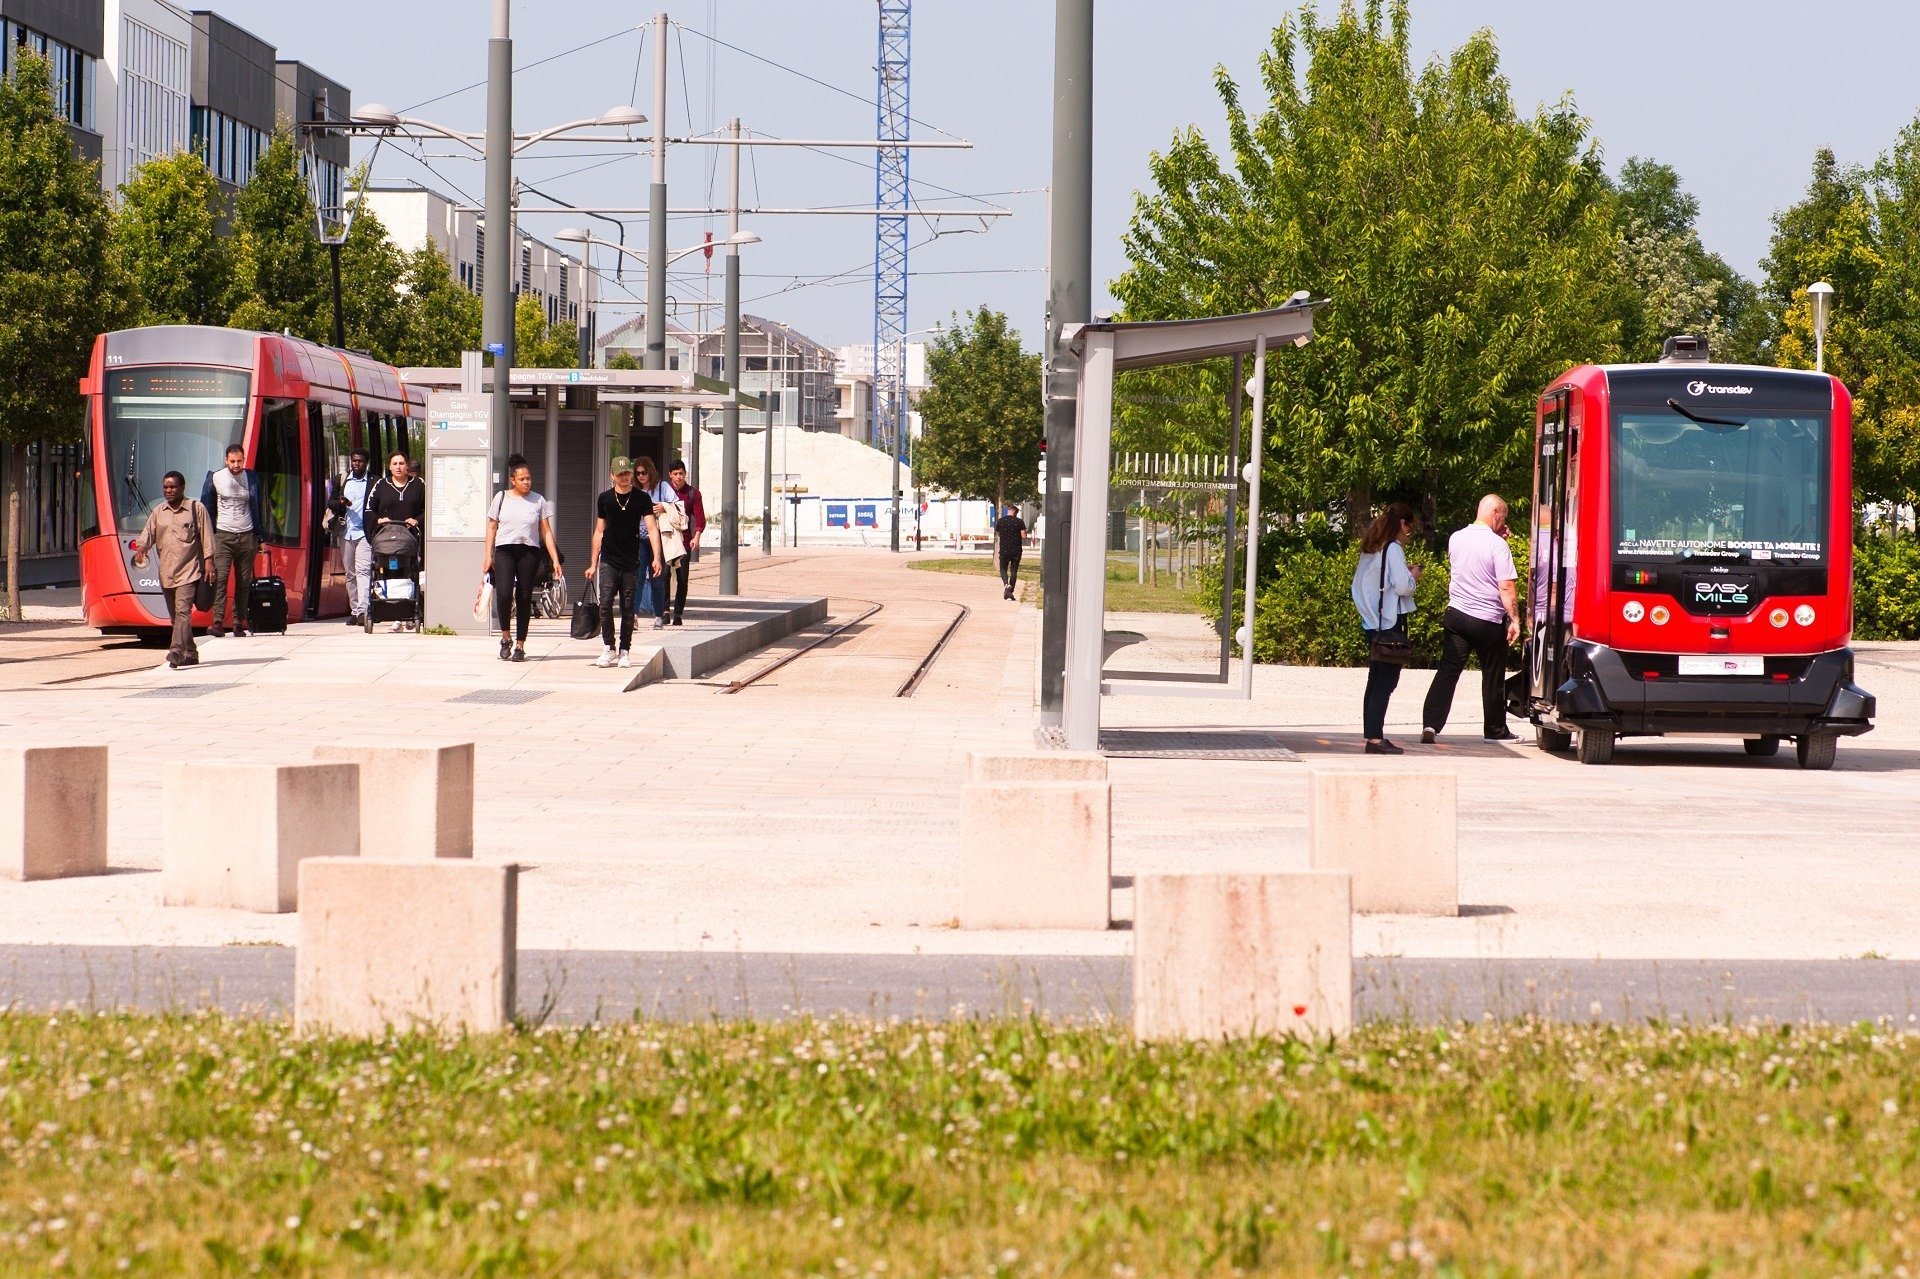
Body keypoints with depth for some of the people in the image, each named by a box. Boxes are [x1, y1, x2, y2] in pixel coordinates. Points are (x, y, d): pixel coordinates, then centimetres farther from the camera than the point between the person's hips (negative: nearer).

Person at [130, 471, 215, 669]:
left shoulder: (196, 509, 2)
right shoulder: (158, 512, 14)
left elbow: (206, 537, 1)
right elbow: (149, 532, 5)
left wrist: (208, 561, -6)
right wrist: (141, 547, -15)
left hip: (188, 571, -6)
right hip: (166, 574, 6)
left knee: (182, 610, -19)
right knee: (174, 615, 10)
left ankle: (177, 651, -29)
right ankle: (190, 653, 21)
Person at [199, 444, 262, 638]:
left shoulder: (252, 479, 8)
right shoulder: (215, 478, 1)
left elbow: (258, 509, 15)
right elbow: (206, 508, 6)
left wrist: (260, 537, 12)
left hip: (246, 536, 2)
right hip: (223, 535, -2)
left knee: (244, 582, 2)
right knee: (220, 578, -15)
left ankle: (239, 622, 6)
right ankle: (218, 621, -20)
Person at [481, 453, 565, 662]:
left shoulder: (538, 501, 9)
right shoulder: (501, 498, 8)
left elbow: (546, 532, 9)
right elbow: (492, 528, 11)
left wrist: (555, 560, 2)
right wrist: (488, 556, 3)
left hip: (529, 552, 1)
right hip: (504, 551, -1)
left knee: (524, 599, 1)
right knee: (504, 594, -18)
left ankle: (520, 645, 10)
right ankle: (506, 637, 2)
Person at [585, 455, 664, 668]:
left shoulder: (641, 499, 1)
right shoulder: (605, 499, 7)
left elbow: (652, 528, -5)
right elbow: (599, 531, 13)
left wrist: (656, 558, -18)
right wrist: (593, 564, 12)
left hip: (631, 562, 0)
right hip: (609, 561, 0)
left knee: (628, 609, 3)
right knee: (605, 604, -12)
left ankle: (624, 651, 11)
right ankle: (608, 648, -3)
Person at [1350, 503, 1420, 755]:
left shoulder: (1370, 549, 13)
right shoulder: (1393, 549, -12)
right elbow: (1402, 586, -20)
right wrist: (1413, 576, 2)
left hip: (1372, 623, 8)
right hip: (1390, 621, -8)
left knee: (1375, 681, 13)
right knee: (1385, 683, -7)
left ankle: (1372, 735, 15)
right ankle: (1375, 738, -10)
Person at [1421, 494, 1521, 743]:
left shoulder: (1456, 539, 4)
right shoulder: (1497, 545, -14)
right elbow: (1507, 587, -17)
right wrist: (1514, 619, -10)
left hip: (1456, 615, 4)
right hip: (1489, 620, -4)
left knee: (1447, 671, 2)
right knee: (1493, 676, 10)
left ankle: (1430, 723, -11)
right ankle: (1495, 730, 21)